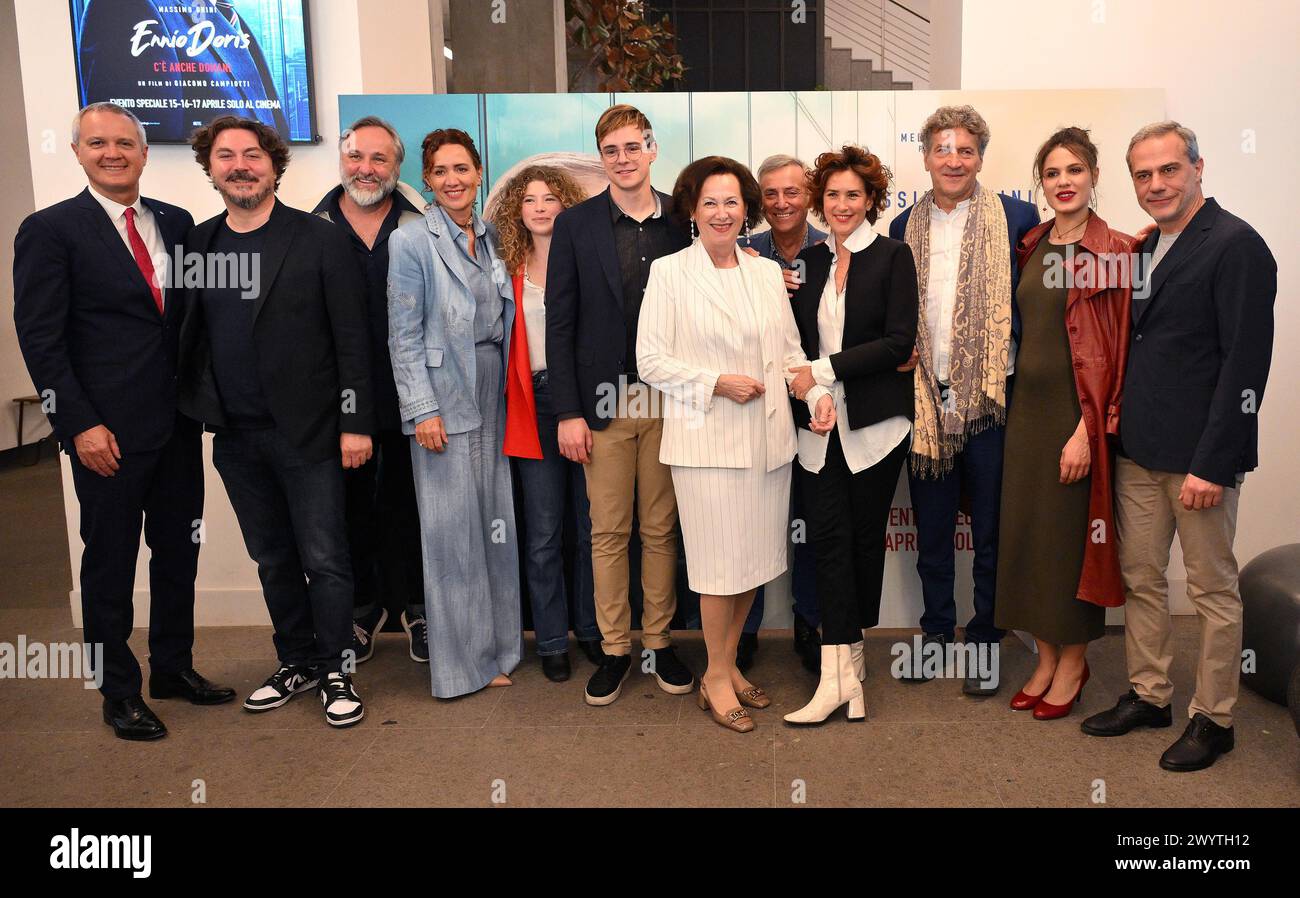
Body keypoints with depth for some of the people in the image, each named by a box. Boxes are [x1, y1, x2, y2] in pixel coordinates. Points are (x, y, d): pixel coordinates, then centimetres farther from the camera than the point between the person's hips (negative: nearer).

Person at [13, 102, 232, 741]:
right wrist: (80, 424, -13)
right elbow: (40, 337, -8)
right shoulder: (50, 230, -5)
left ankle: (173, 666, 31)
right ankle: (119, 691, 22)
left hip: (178, 424, 5)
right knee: (110, 562, 7)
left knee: (179, 549, 14)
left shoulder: (176, 223, 9)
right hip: (108, 434, -5)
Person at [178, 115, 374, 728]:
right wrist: (191, 412, 0)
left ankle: (336, 672, 17)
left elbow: (352, 337, -7)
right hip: (236, 436, 5)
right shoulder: (198, 244, 8)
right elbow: (189, 333, 11)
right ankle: (297, 663, 30)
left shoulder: (319, 240, -5)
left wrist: (355, 422, -11)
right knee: (272, 559, 15)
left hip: (306, 432, -4)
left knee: (324, 559, 2)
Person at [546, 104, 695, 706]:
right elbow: (560, 323, 0)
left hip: (669, 402, 1)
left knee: (662, 530, 9)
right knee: (609, 532, 6)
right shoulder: (576, 225, 2)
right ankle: (614, 647, 19)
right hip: (604, 404, -1)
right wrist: (567, 412, -5)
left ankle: (659, 641, 22)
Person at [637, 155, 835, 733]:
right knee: (721, 560, 0)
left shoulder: (767, 273, 11)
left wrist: (819, 394, -5)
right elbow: (650, 360, -6)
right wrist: (717, 383, -15)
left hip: (767, 437, 5)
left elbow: (790, 351, 12)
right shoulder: (669, 272, -3)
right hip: (706, 439, -5)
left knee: (755, 555, 11)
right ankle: (716, 678, 18)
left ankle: (729, 662, 29)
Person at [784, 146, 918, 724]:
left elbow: (899, 341, -11)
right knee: (828, 537, -4)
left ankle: (854, 655, 23)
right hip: (820, 424, 3)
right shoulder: (809, 261, 12)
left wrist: (825, 369, -15)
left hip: (874, 422, -3)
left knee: (865, 537, 7)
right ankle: (838, 673, -3)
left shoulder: (893, 257, -1)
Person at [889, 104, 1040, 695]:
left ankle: (984, 638, 23)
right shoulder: (905, 227, 8)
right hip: (924, 397, 3)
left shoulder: (1015, 218, -2)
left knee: (990, 528, 8)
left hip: (989, 395, -3)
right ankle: (936, 630, 29)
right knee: (931, 526, 13)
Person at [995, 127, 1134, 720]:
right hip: (1027, 406, 6)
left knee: (1070, 533, 4)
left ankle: (1074, 661, 22)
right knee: (1024, 529, 10)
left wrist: (1087, 429, -18)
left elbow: (1111, 350, -13)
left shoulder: (1112, 251, -9)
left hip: (1075, 412, -6)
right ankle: (1046, 657, 26)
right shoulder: (1034, 246, 10)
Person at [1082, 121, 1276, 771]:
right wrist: (1119, 409, 8)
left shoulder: (1236, 245, -11)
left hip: (1199, 456, -7)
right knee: (1140, 579, 14)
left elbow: (1245, 363, -16)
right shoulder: (1147, 247, 14)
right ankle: (1148, 696, 29)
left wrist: (1211, 464, -19)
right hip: (1138, 450, 8)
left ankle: (1213, 718, 19)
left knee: (1213, 591, 5)